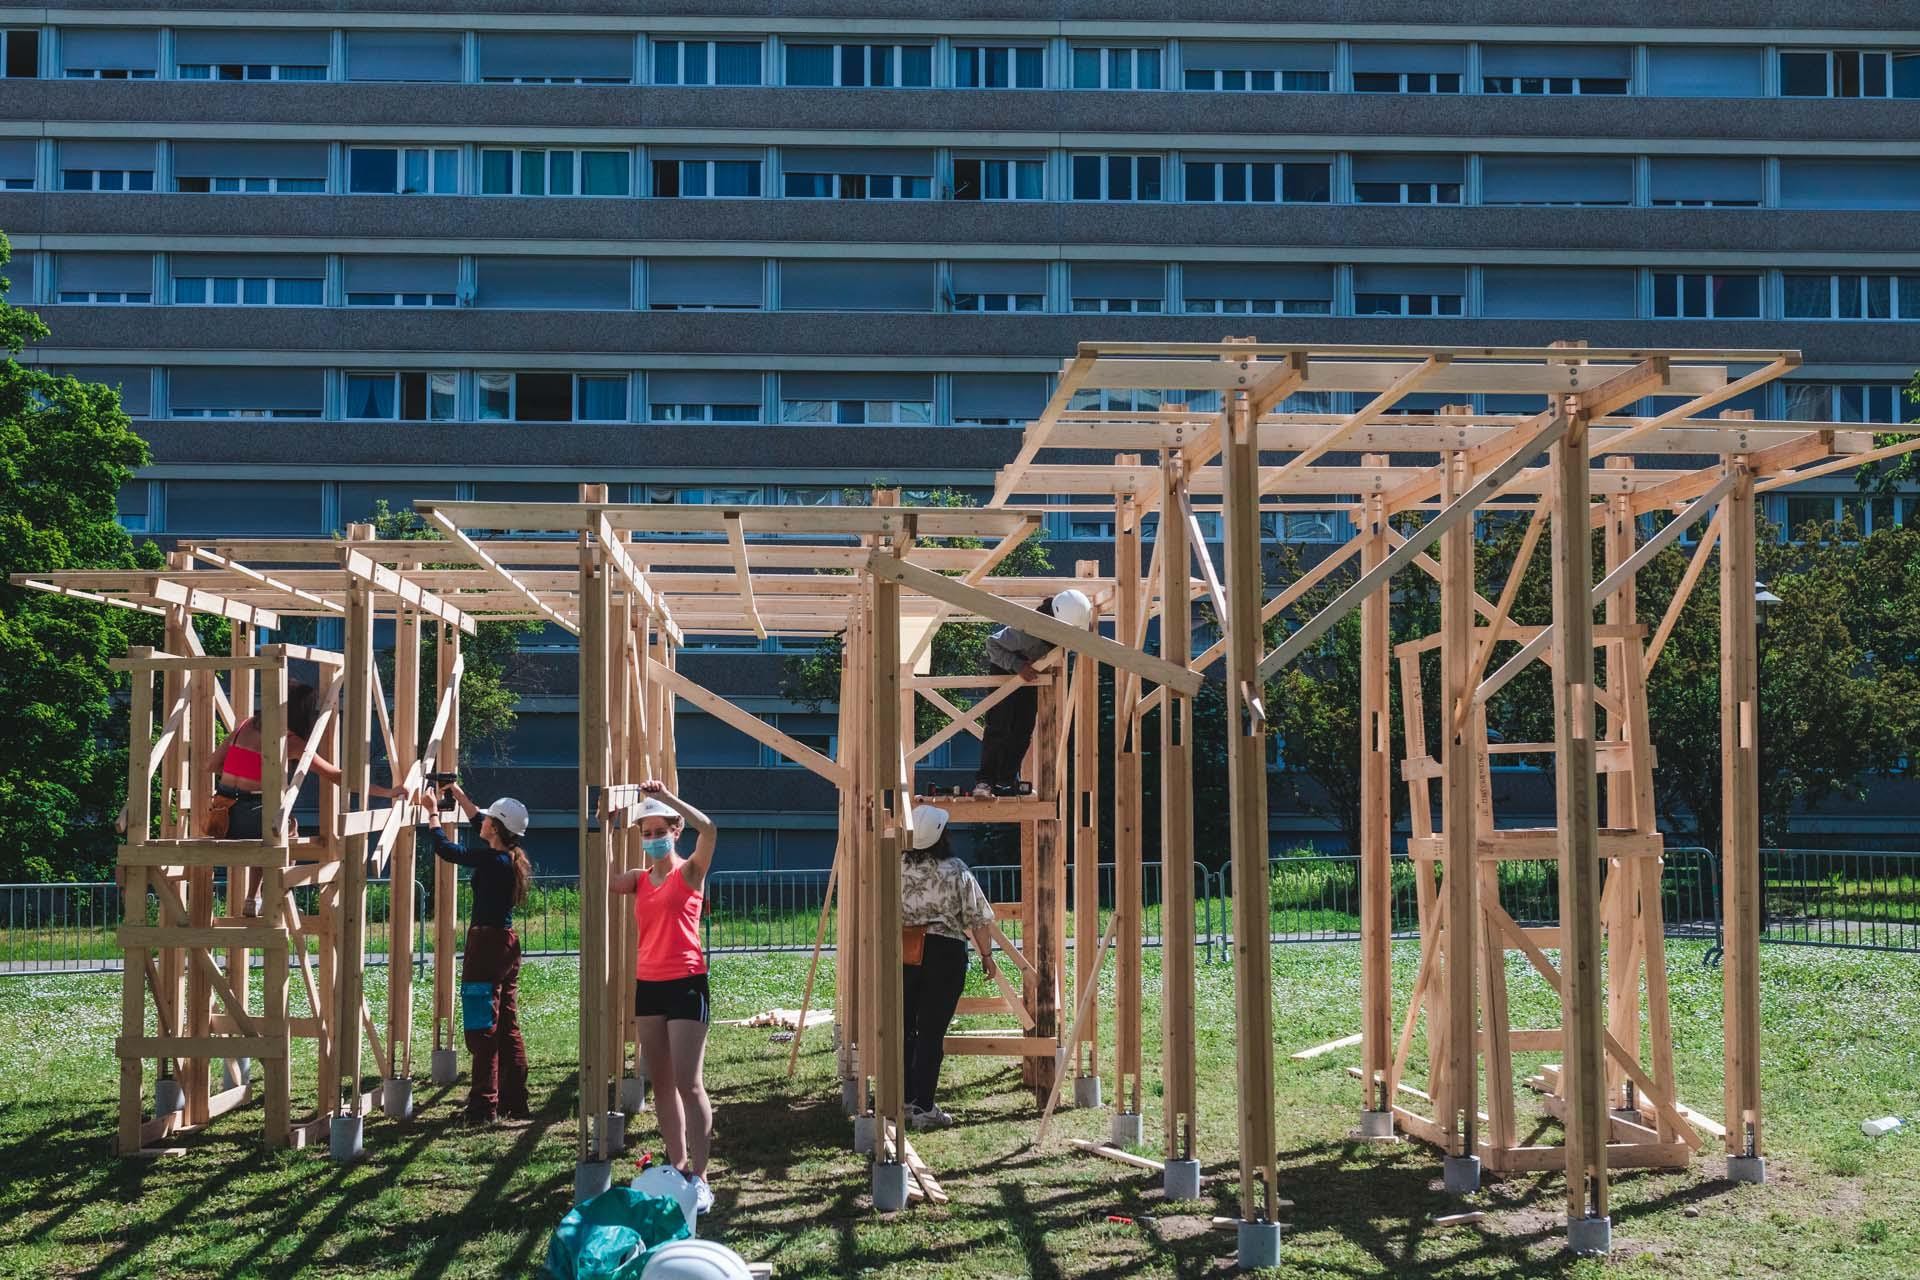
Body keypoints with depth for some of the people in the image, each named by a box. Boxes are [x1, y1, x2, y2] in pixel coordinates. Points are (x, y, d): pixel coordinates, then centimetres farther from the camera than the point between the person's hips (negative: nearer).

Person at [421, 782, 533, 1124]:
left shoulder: (490, 859, -18)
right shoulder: (513, 858, 7)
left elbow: (444, 848, -13)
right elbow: (477, 820, 24)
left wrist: (433, 812, 2)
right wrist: (457, 794, 31)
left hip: (486, 943, -9)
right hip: (507, 942, 9)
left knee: (483, 1030, -4)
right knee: (507, 1026, 13)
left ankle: (485, 1106, -3)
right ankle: (515, 1102, 18)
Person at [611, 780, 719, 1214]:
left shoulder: (690, 872, -3)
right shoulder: (639, 879, 12)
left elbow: (707, 829, -21)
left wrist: (664, 796, -23)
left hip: (686, 983, -6)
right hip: (648, 984, 6)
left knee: (688, 1083, -10)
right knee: (661, 1084, 9)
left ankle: (699, 1177, -8)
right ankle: (678, 1167, 17)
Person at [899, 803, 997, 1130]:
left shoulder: (896, 868, -4)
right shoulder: (956, 872, -9)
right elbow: (977, 918, -4)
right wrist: (986, 954, 7)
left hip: (903, 953, 3)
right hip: (944, 954, -3)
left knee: (904, 1027, 13)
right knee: (932, 1030, 0)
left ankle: (905, 1100, 20)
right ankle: (923, 1107, 1)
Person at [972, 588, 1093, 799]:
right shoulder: (1027, 629, -41)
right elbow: (992, 644, -31)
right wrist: (1018, 666, -39)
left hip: (1032, 670, 6)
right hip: (1005, 666, -6)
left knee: (1023, 730, 1)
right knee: (998, 726, -15)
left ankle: (1006, 782, 8)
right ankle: (984, 780, -14)